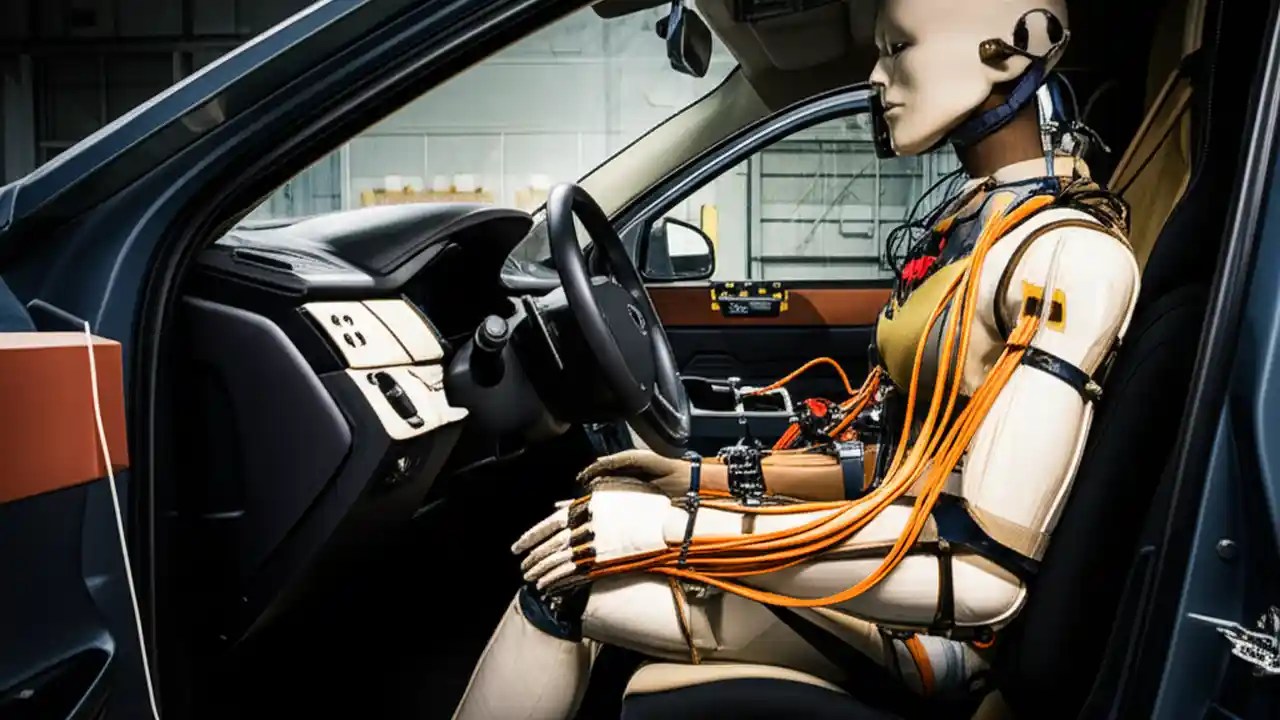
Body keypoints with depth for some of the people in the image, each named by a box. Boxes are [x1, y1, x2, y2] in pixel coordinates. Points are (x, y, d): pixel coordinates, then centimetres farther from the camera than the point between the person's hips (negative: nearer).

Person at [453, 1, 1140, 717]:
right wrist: (705, 476, 4)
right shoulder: (970, 224, 8)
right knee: (582, 543, 2)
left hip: (936, 618, -8)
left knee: (564, 577, -13)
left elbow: (990, 565, -27)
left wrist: (679, 531, -27)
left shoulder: (1067, 254, -20)